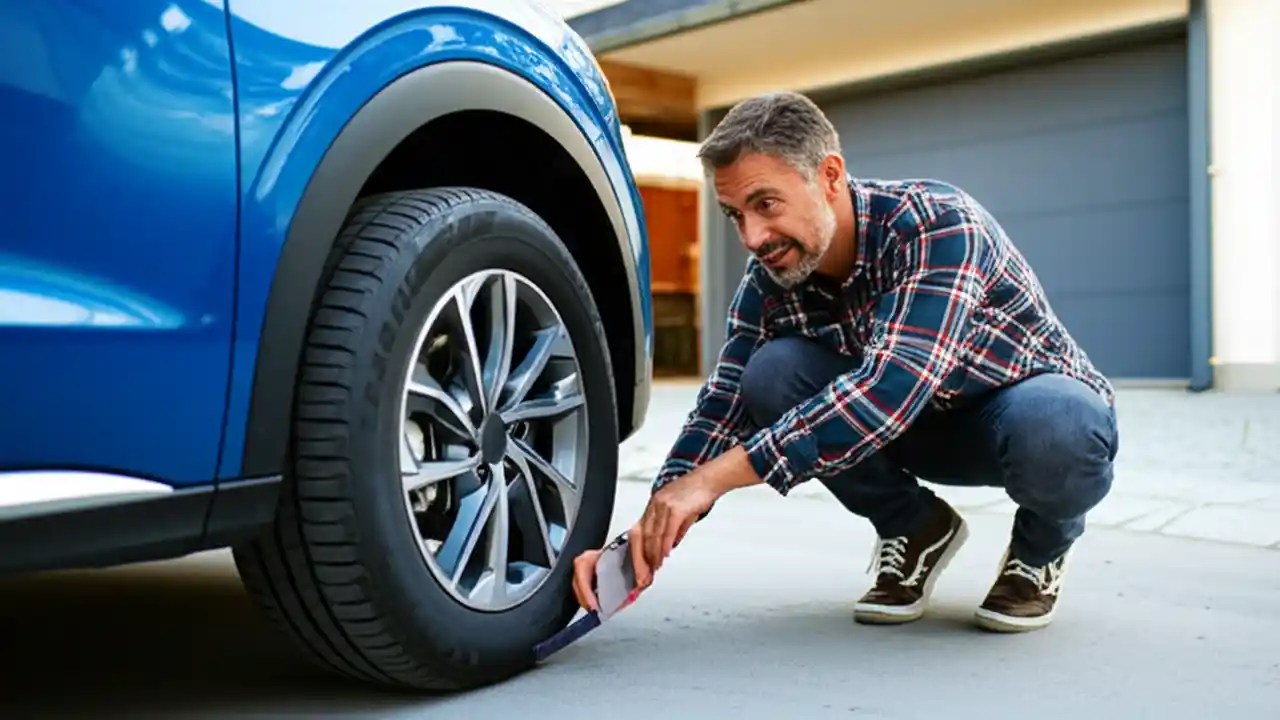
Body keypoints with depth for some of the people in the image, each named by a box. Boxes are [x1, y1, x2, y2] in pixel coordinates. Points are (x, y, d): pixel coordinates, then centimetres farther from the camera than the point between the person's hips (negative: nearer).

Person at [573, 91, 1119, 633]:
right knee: (771, 374, -22)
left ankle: (1043, 547, -4)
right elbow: (723, 405, -13)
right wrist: (650, 531, -29)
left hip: (1044, 410, -4)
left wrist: (716, 477, -46)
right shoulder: (770, 277, -14)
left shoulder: (938, 224, -32)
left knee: (1051, 424, -40)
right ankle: (916, 530, 0)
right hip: (925, 425, 5)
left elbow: (891, 388, -44)